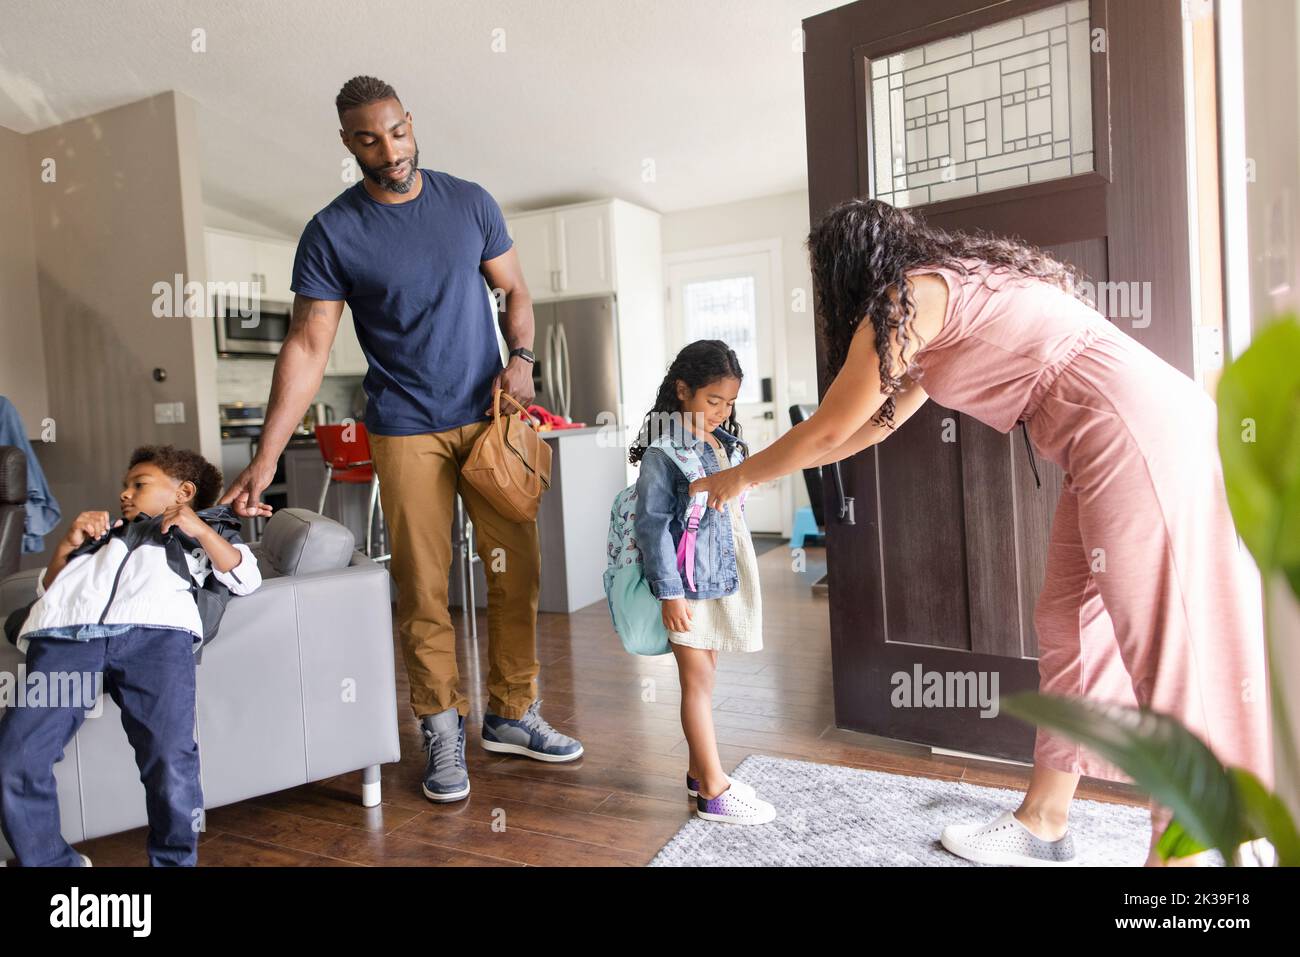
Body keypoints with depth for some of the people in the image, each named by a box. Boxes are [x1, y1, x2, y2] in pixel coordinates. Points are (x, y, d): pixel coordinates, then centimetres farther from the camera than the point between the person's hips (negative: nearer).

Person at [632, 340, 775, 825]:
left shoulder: (726, 443, 10)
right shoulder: (663, 451, -13)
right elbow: (652, 524, -15)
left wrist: (742, 576, 19)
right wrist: (669, 591, -17)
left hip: (721, 577, 7)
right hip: (688, 584, -7)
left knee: (704, 676, 16)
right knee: (698, 682, 1)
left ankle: (700, 770, 29)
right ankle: (715, 792, 10)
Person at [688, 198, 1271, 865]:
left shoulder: (907, 296, -9)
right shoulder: (947, 290, 20)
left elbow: (829, 432, -3)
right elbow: (877, 424, 26)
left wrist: (740, 477, 12)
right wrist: (763, 467, 31)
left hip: (1137, 435, -10)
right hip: (1125, 438, 10)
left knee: (1165, 648, -5)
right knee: (1068, 629, 12)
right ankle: (1042, 825, 23)